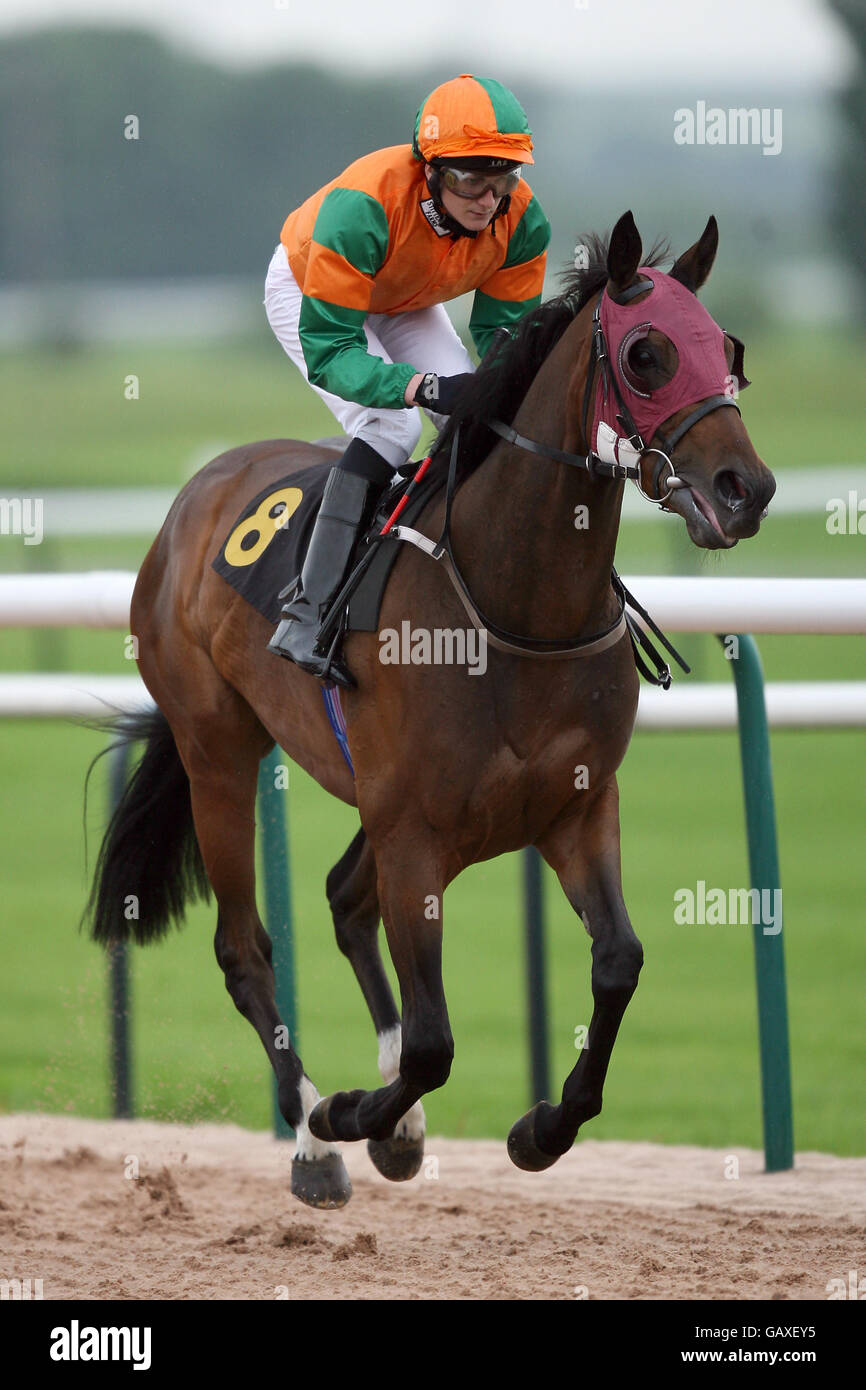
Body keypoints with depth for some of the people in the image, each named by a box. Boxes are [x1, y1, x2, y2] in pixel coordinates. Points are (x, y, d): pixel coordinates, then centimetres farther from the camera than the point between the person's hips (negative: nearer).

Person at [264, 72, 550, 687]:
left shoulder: (522, 220, -28)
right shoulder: (362, 208, -44)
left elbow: (504, 327, -16)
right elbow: (328, 348, -43)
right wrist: (423, 386, -57)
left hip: (404, 306, 6)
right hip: (308, 291, -6)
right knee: (389, 426, -26)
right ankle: (307, 617, -28)